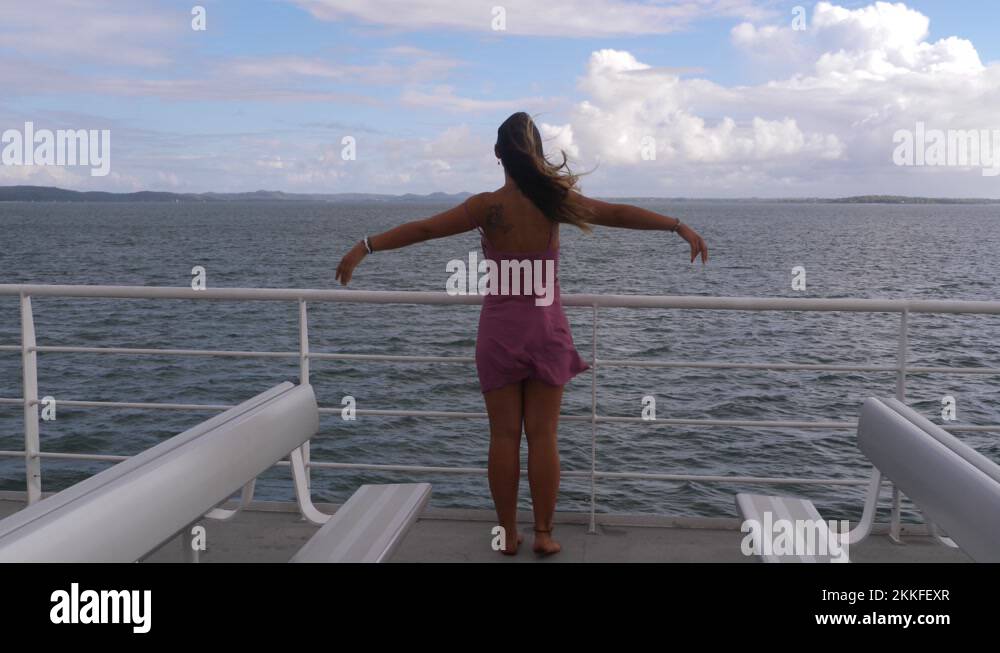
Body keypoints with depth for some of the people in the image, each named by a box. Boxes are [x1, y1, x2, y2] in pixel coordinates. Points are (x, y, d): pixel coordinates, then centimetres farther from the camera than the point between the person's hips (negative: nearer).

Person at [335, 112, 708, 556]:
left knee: (504, 436, 6)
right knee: (543, 436, 6)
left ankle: (508, 534, 13)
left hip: (500, 332, -1)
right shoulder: (554, 200, -5)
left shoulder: (487, 206, -9)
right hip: (546, 330, 1)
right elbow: (620, 214, -1)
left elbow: (424, 228, -12)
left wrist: (365, 246, -8)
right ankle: (544, 533, 12)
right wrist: (680, 227, 6)